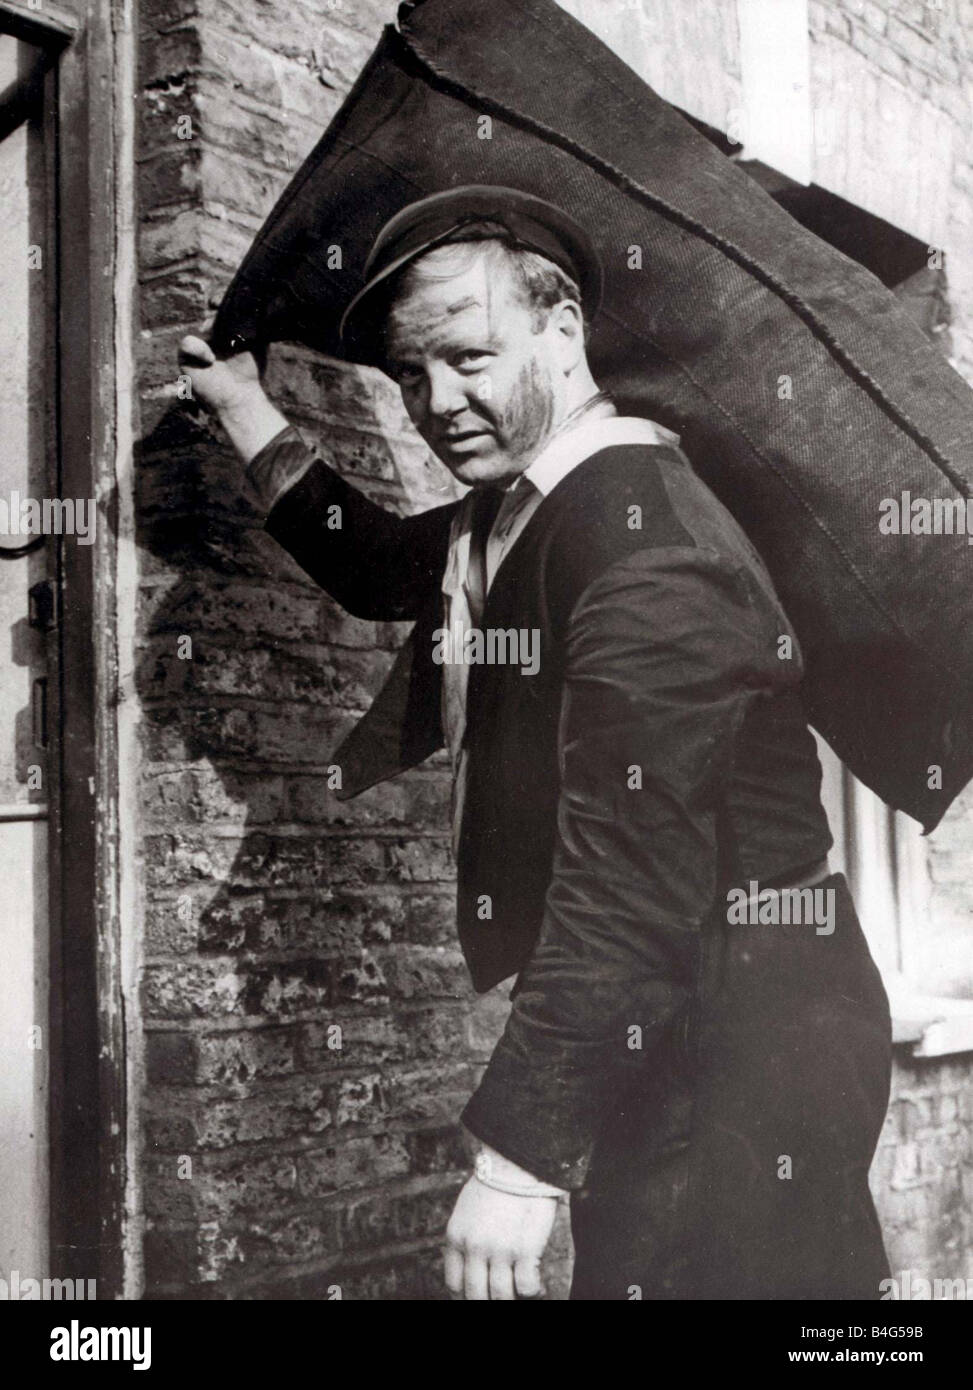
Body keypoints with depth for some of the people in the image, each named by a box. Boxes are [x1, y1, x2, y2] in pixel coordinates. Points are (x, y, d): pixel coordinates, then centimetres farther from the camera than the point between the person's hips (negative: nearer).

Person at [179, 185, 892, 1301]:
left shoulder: (647, 549, -23)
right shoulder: (507, 512, 8)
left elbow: (629, 881, -28)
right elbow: (390, 573, 31)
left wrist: (520, 1156, -27)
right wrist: (247, 412, 28)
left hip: (744, 1075, -9)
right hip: (646, 1046, 9)